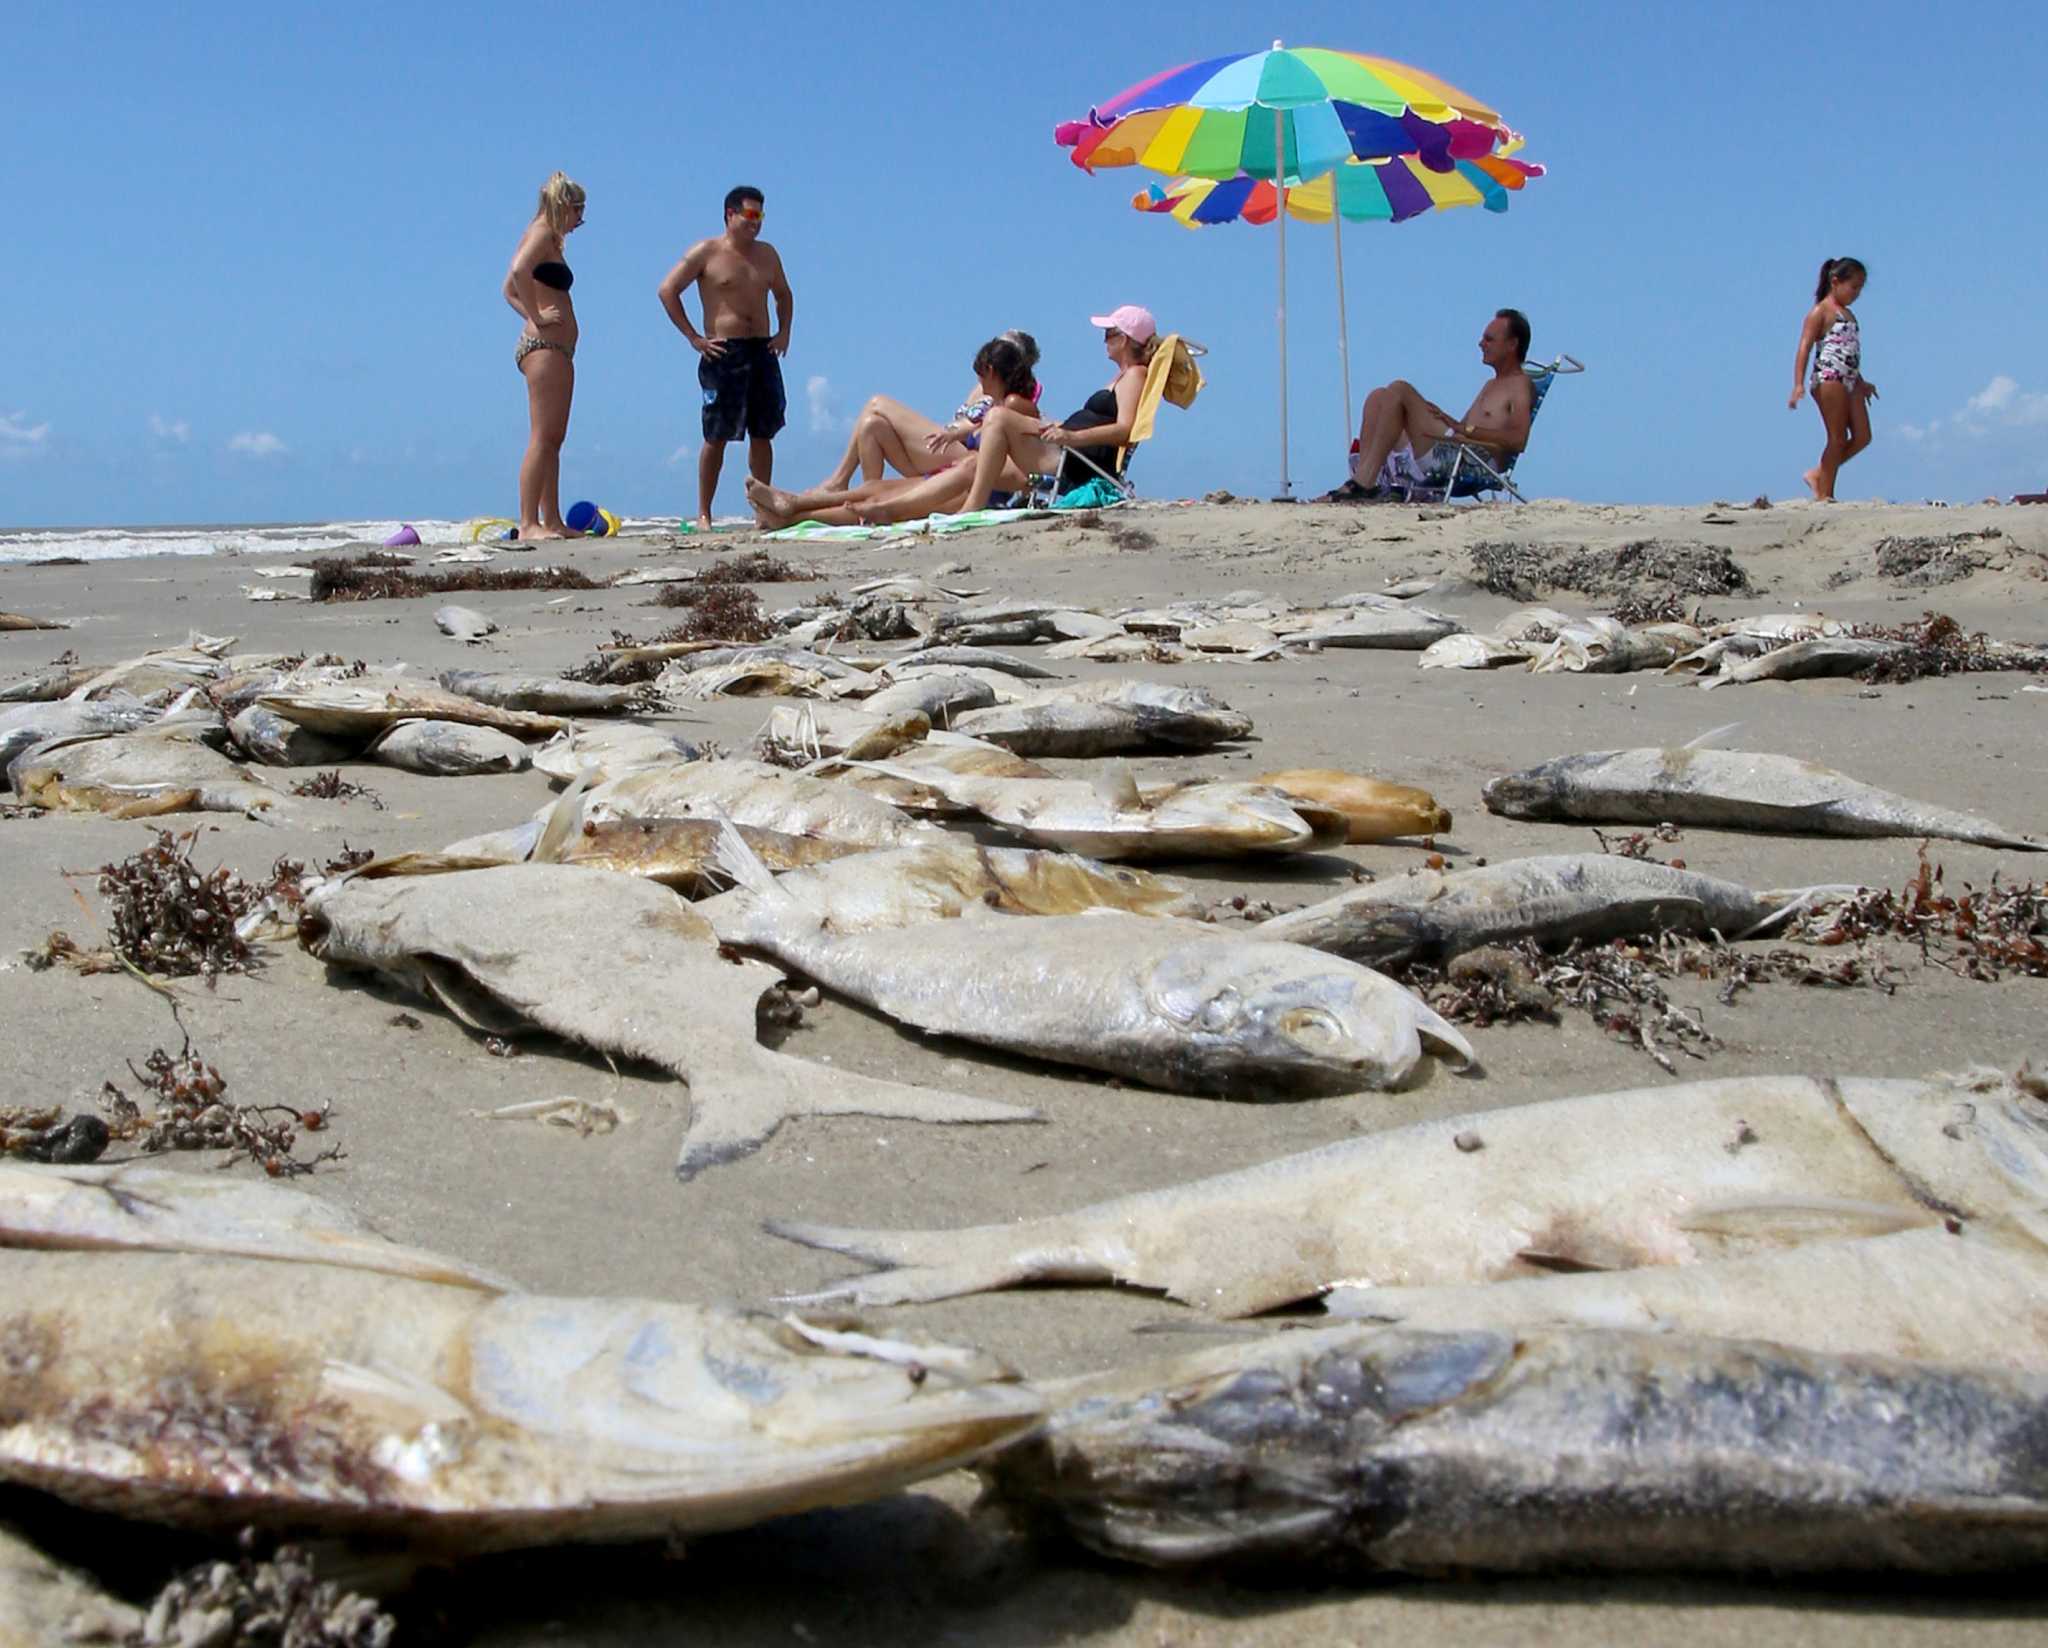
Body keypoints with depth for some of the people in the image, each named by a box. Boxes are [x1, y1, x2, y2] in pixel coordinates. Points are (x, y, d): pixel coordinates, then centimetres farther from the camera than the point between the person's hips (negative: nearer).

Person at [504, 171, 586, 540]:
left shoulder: (550, 239, 21)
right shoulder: (543, 233, -7)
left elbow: (510, 289, 26)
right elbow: (519, 271, -28)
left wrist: (532, 313, 12)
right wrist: (536, 316, -20)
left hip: (556, 349, 10)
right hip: (544, 345, -10)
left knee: (554, 438, 11)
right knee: (543, 437, -13)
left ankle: (551, 521, 14)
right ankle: (528, 524, -15)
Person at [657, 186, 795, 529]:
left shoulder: (767, 254, 14)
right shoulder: (706, 252, -2)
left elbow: (783, 294, 30)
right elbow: (668, 290, -5)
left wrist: (784, 332, 13)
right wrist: (693, 338, -9)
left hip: (763, 351, 5)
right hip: (724, 352, -5)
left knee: (762, 434, 4)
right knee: (717, 436, -5)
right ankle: (704, 514, 1)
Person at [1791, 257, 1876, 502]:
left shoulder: (1848, 314, 20)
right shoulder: (1821, 312, -5)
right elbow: (1805, 348, -14)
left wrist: (1861, 382, 36)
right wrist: (1798, 384, -25)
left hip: (1850, 381, 8)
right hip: (1828, 379, -8)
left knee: (1862, 437, 2)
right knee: (1838, 438, -8)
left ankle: (1818, 474, 12)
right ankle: (1825, 495, -2)